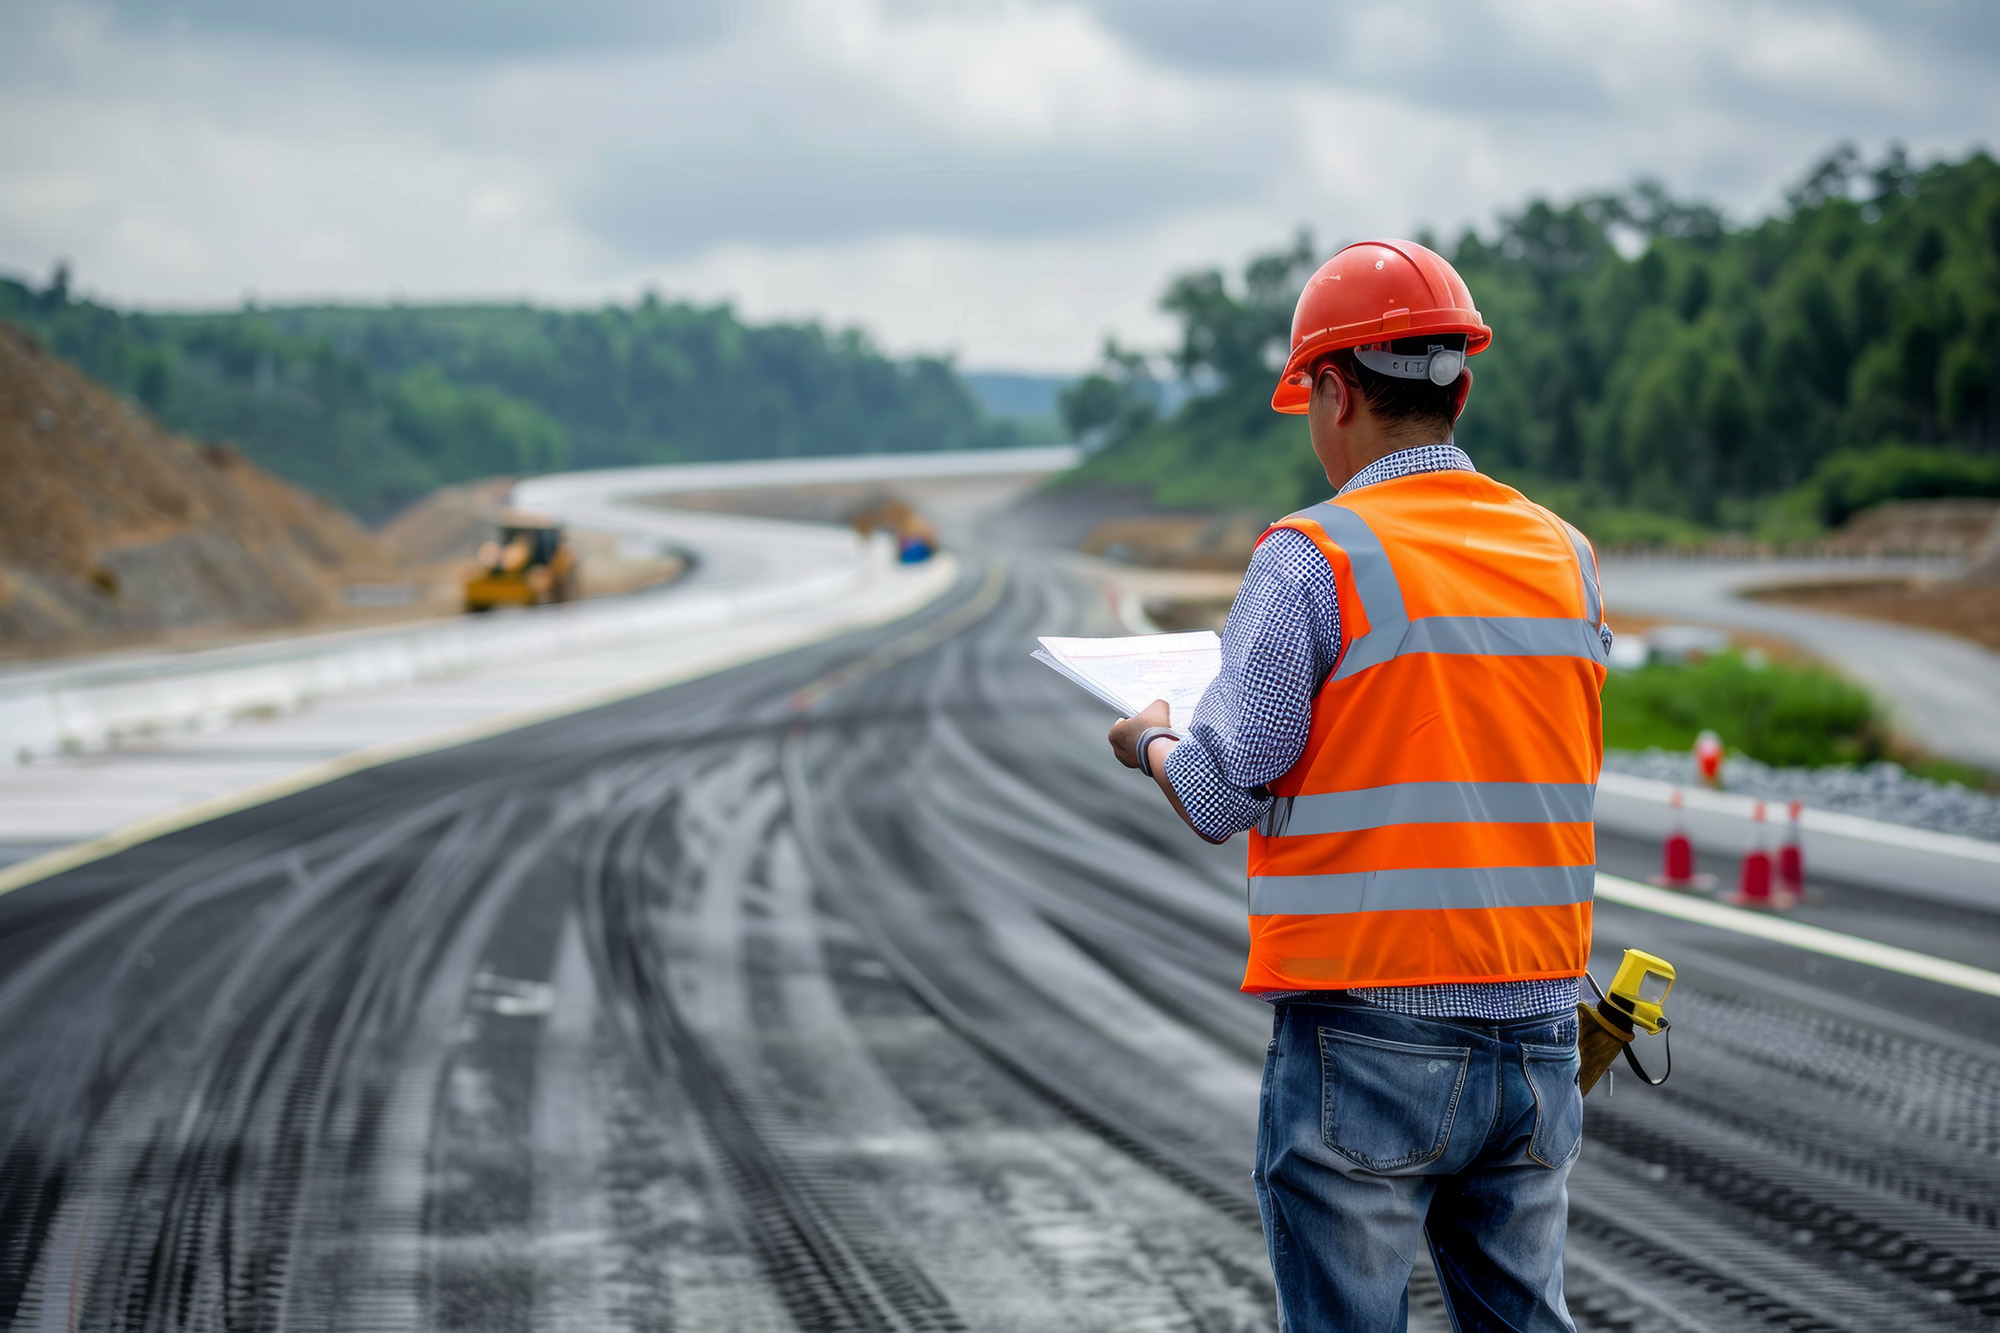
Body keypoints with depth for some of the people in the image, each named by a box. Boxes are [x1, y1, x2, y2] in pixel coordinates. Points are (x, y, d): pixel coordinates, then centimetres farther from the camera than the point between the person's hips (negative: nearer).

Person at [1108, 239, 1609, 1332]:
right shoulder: (1565, 558, 7)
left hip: (1366, 1039, -5)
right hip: (1536, 1035, 5)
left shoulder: (1313, 559, -10)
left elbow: (1223, 797, -10)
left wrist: (1153, 741, 12)